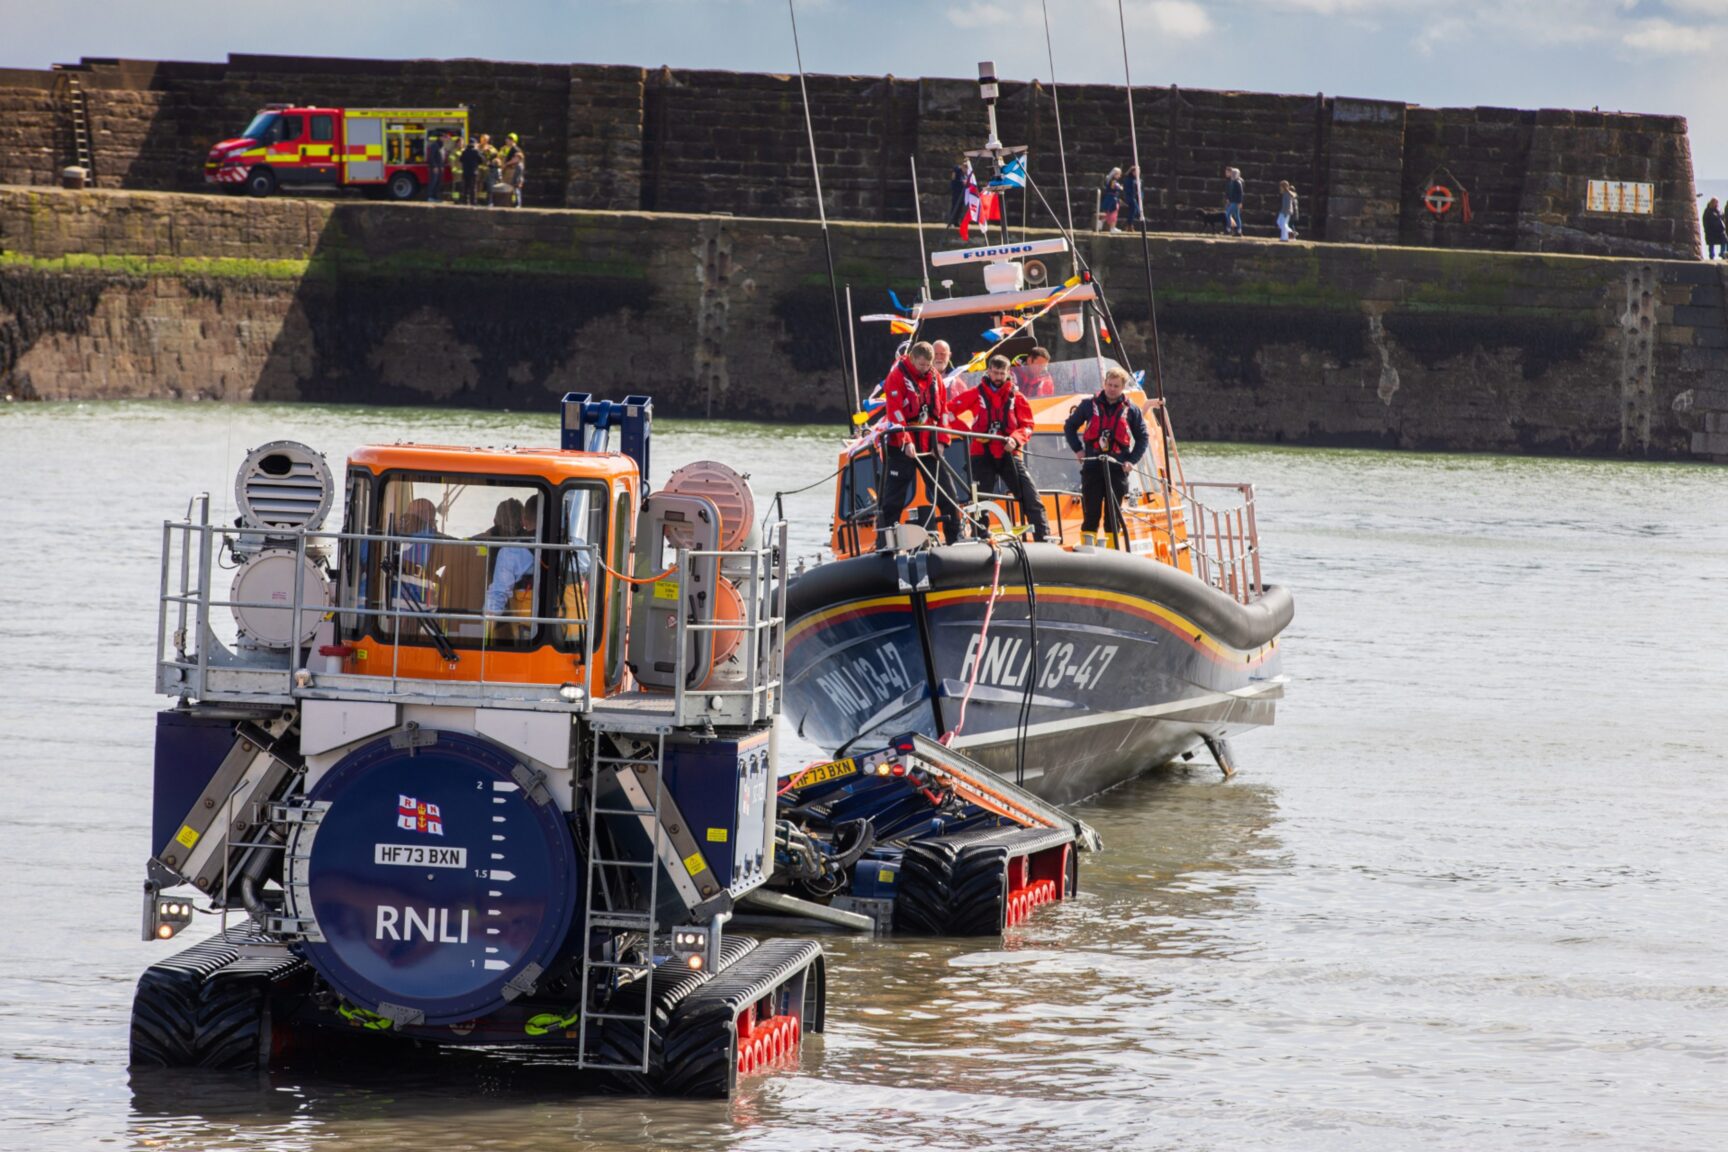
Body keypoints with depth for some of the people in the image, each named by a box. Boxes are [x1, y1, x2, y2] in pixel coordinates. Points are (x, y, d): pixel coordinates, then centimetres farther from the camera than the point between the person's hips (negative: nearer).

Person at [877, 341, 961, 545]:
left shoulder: (934, 377, 8)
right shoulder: (897, 377, -9)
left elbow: (943, 410, 11)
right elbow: (895, 412, -17)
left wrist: (941, 440, 1)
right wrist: (905, 442, -26)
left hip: (929, 446, 5)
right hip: (902, 447, -5)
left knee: (946, 492, 3)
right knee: (894, 497, -3)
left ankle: (954, 538, 11)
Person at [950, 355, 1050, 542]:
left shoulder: (1016, 396, 5)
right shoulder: (975, 394, 4)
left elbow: (1027, 426, 3)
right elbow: (950, 412, 3)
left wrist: (1016, 439, -17)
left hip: (1009, 455, 0)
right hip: (982, 454, 0)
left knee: (1031, 499, -8)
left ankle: (1044, 539, -9)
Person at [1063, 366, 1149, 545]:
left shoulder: (1131, 411, 6)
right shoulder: (1089, 405, 4)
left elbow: (1142, 439, 13)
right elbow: (1070, 426, 14)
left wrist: (1132, 460, 1)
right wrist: (1077, 449, 3)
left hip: (1117, 469, 1)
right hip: (1092, 468, -1)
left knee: (1114, 516, 4)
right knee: (1091, 514, -3)